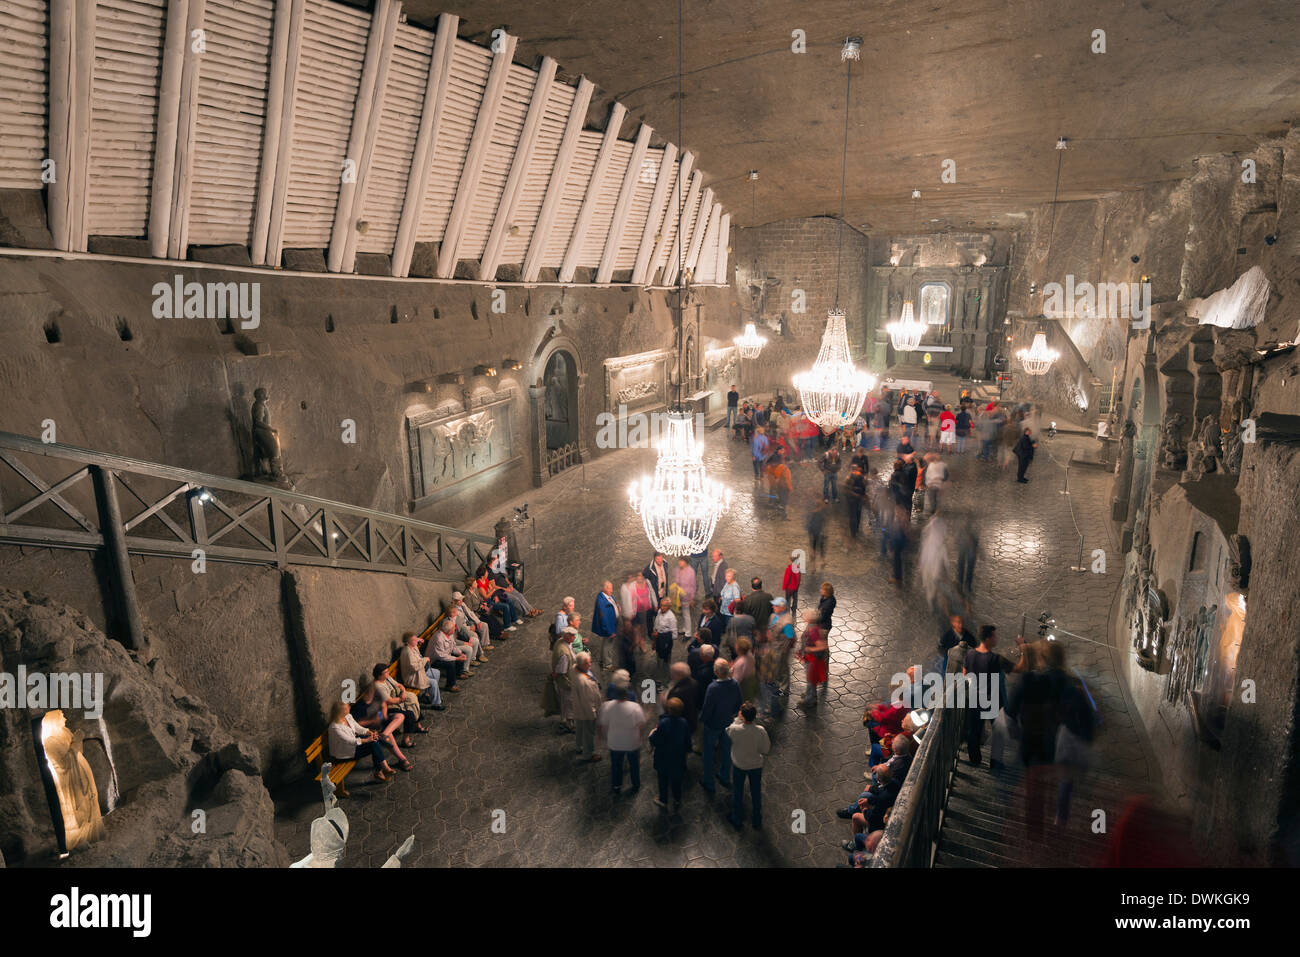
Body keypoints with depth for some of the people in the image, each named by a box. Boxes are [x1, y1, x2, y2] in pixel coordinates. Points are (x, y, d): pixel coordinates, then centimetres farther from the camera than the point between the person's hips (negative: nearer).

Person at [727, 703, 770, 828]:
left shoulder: (735, 729, -31)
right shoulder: (761, 731, -28)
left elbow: (728, 732, -6)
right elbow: (766, 749, -15)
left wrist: (738, 719, -10)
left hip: (739, 765, -1)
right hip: (756, 765, 1)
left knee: (737, 793, 22)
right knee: (756, 792, 24)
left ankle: (737, 821, 39)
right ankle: (757, 820, 42)